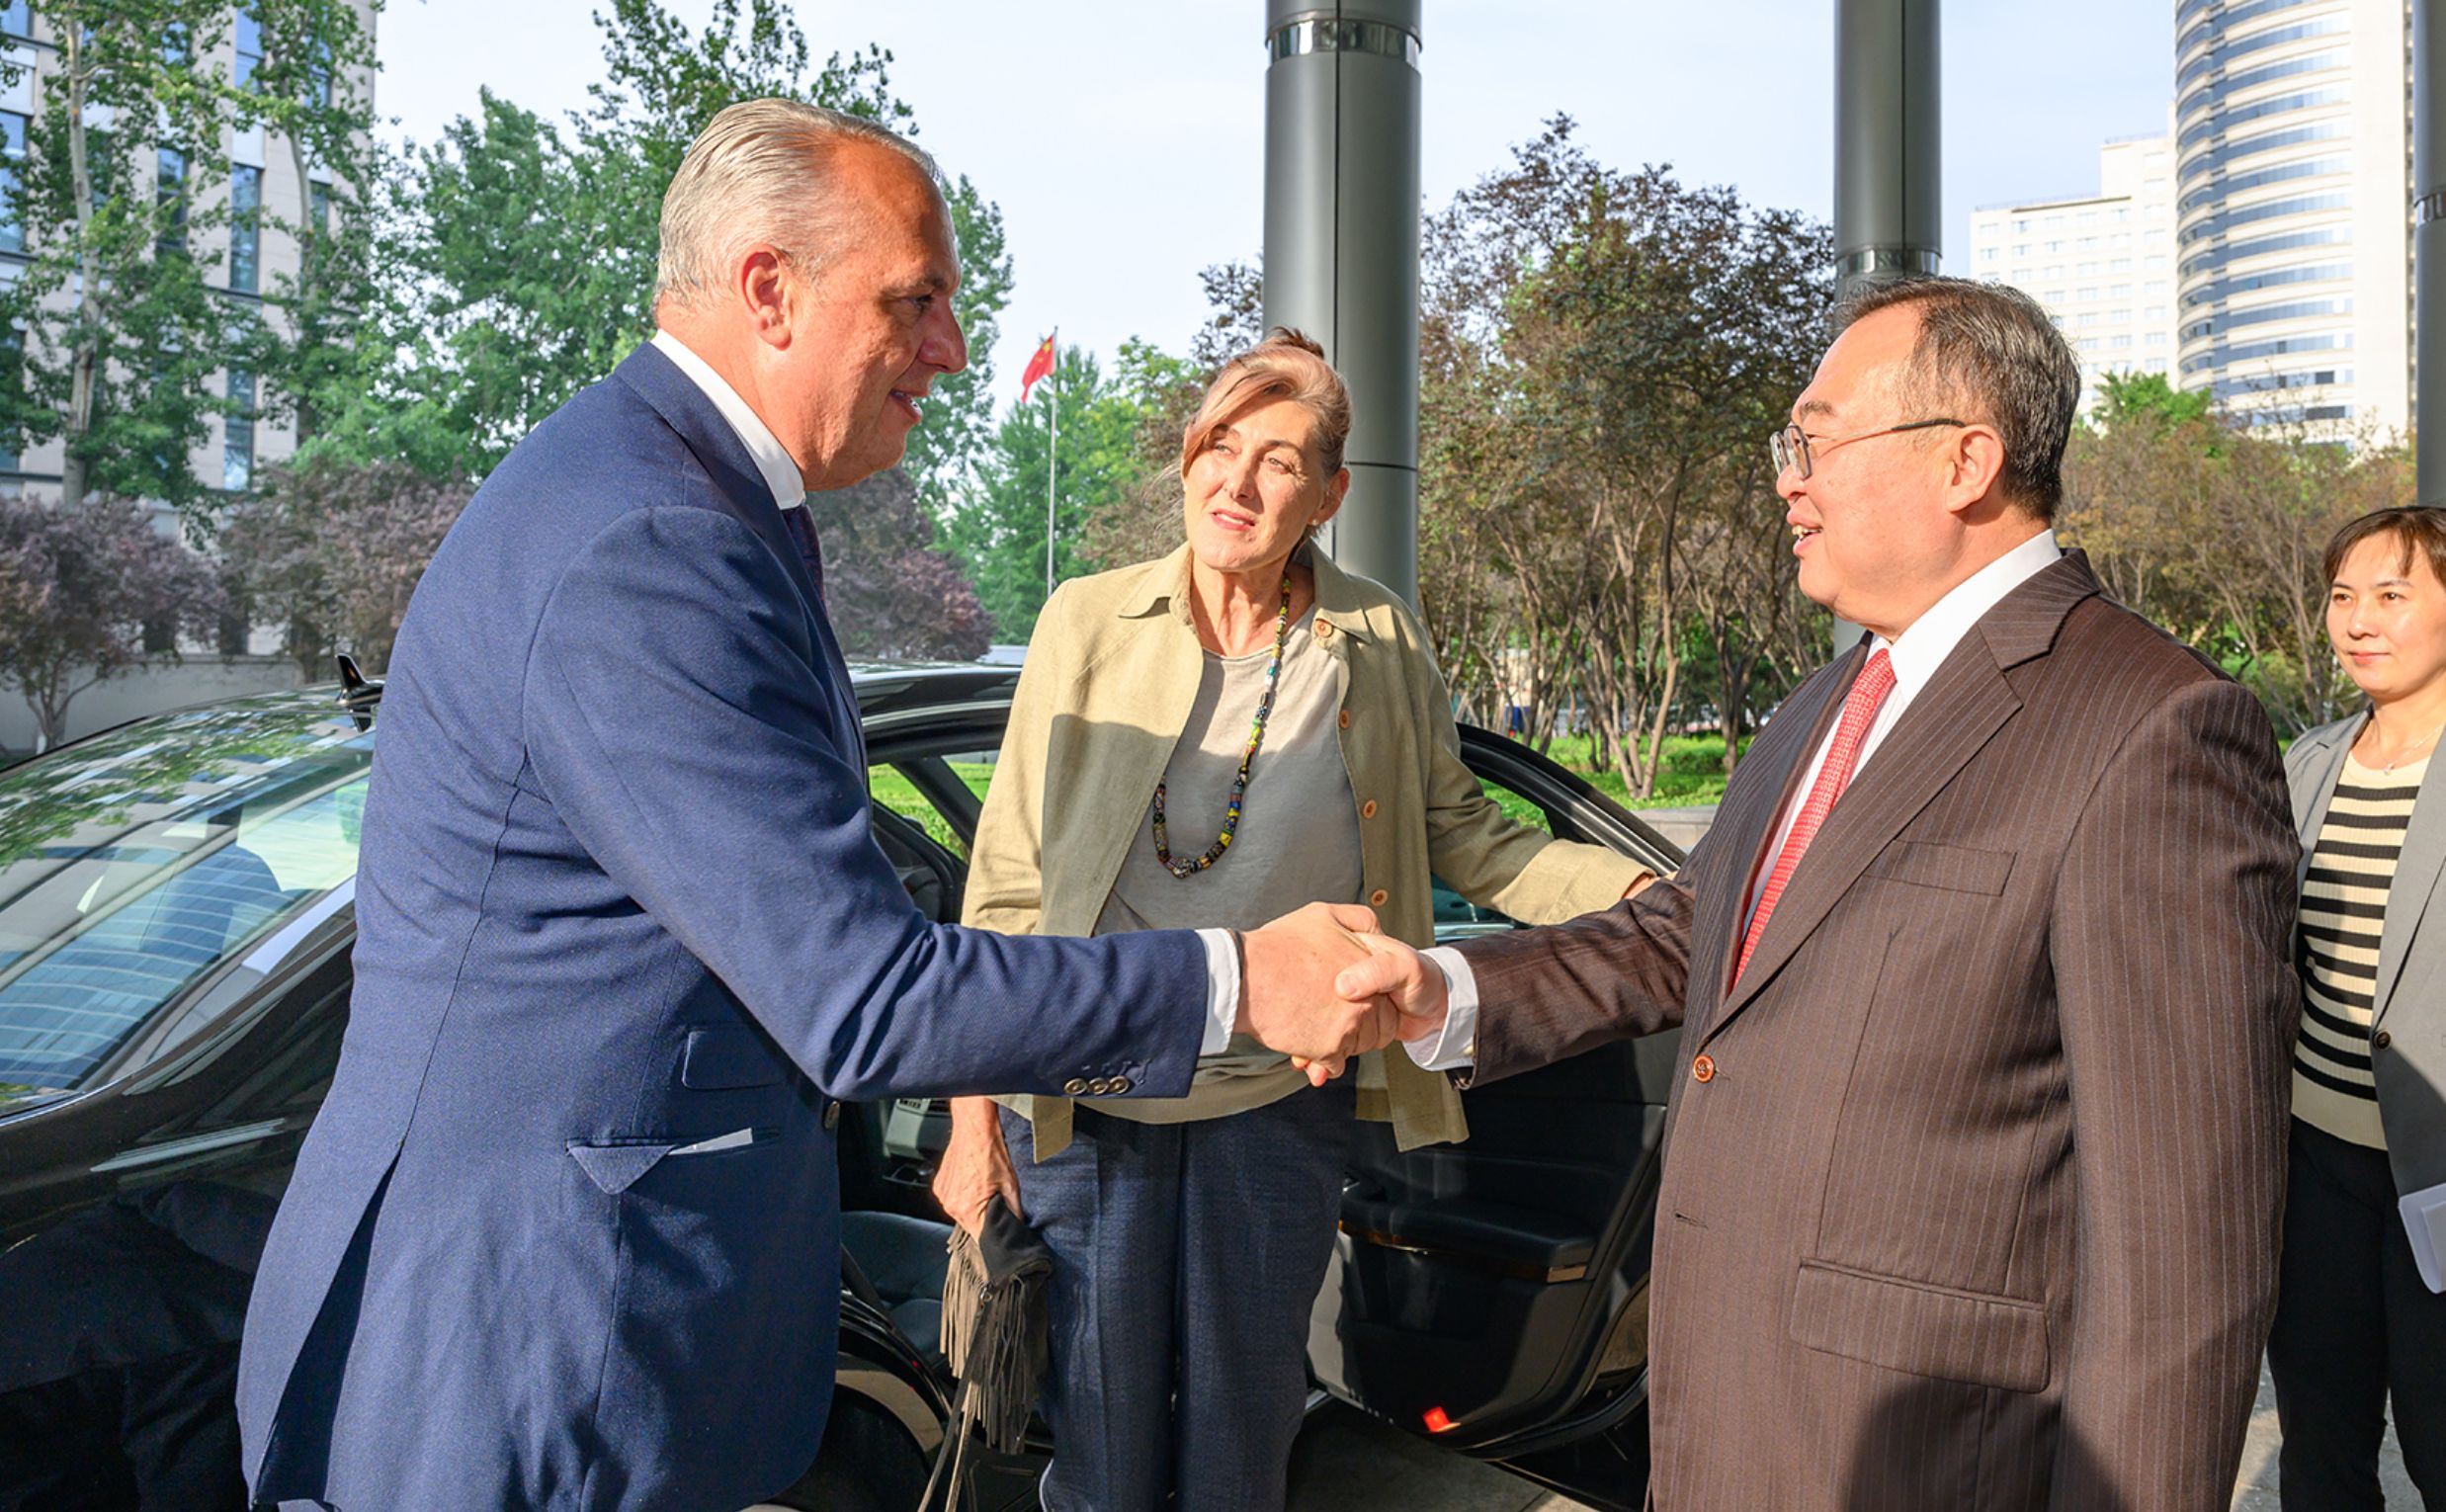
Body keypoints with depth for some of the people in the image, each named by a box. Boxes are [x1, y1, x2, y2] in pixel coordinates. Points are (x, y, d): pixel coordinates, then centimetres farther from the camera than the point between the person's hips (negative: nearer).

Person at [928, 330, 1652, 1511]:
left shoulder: (1381, 646, -3)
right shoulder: (1088, 624, -5)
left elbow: (1460, 836, 5)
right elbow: (1008, 881, -3)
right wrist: (973, 1115, -4)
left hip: (1278, 1109, 1)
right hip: (1086, 1107, -1)